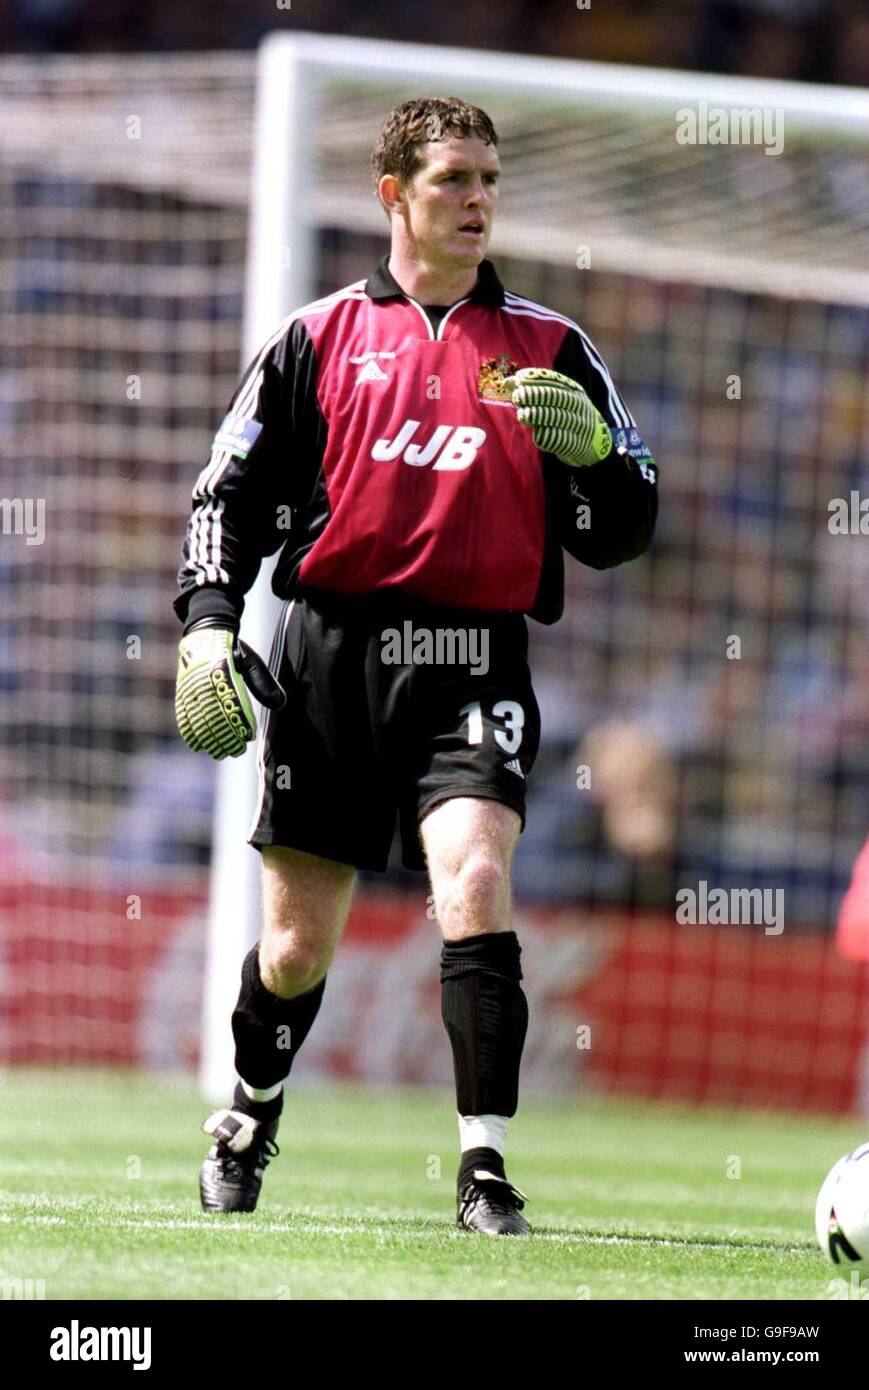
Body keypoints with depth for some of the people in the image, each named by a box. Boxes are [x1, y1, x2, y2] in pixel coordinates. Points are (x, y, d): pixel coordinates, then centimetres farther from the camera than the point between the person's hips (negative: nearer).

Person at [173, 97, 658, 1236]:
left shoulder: (550, 351, 12)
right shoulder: (320, 338, 11)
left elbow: (621, 532, 11)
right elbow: (230, 493, 13)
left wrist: (593, 447, -10)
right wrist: (206, 624, -1)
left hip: (473, 661, -1)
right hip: (329, 653, 1)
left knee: (474, 884, -23)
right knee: (297, 943, 6)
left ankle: (486, 1170, -22)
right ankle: (248, 1119, 34)